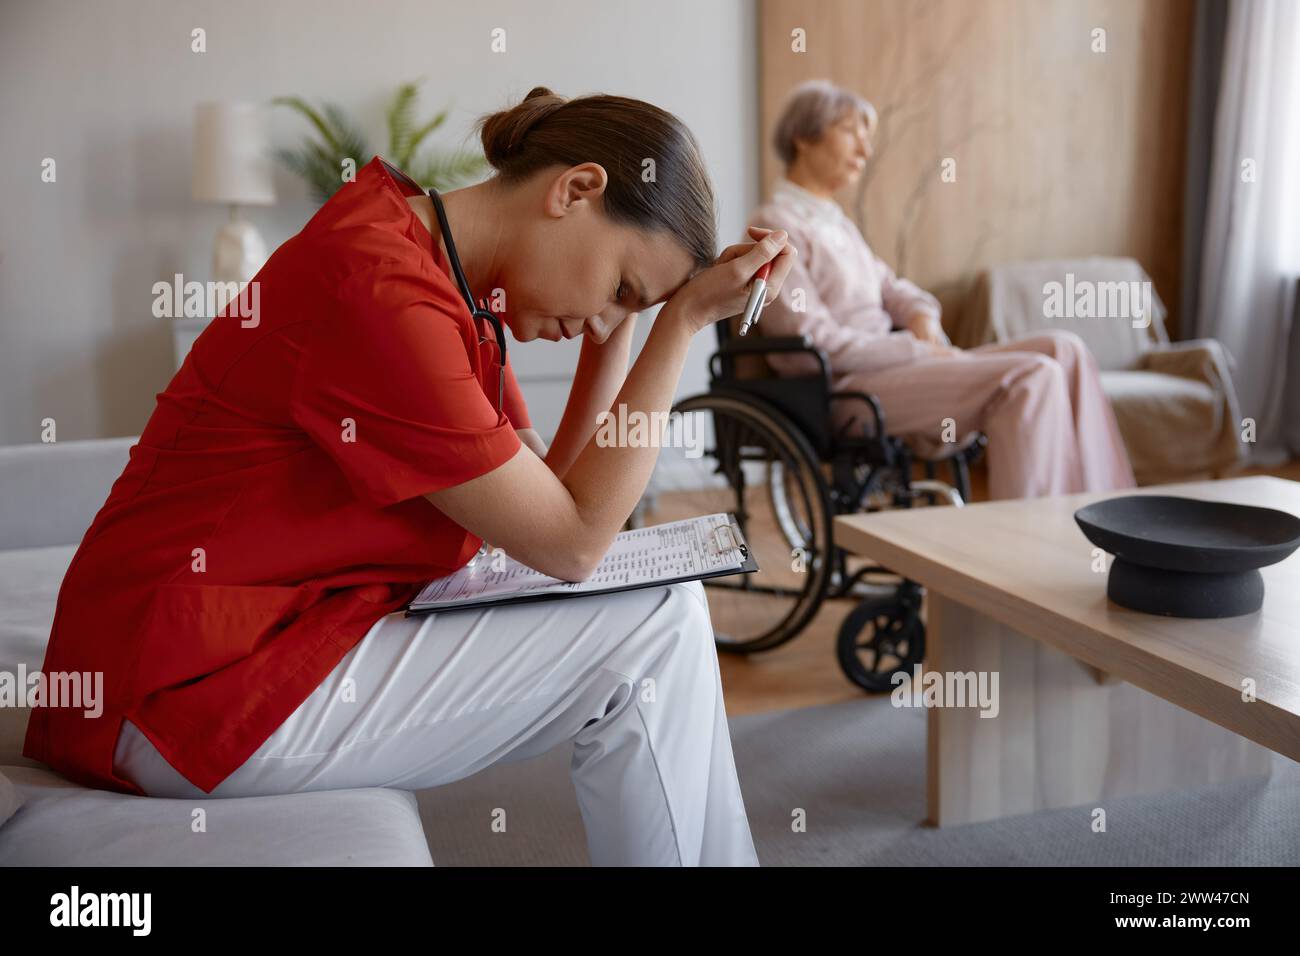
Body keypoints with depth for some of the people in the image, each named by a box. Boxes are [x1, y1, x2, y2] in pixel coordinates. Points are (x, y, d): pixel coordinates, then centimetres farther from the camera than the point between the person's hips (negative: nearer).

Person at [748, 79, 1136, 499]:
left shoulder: (834, 220, 21)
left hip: (887, 365, 9)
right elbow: (813, 343, -17)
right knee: (1030, 376, -24)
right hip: (845, 390, -9)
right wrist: (920, 349, -14)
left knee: (1063, 349, -6)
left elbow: (890, 288, 22)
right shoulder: (776, 225, -9)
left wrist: (923, 323, -2)